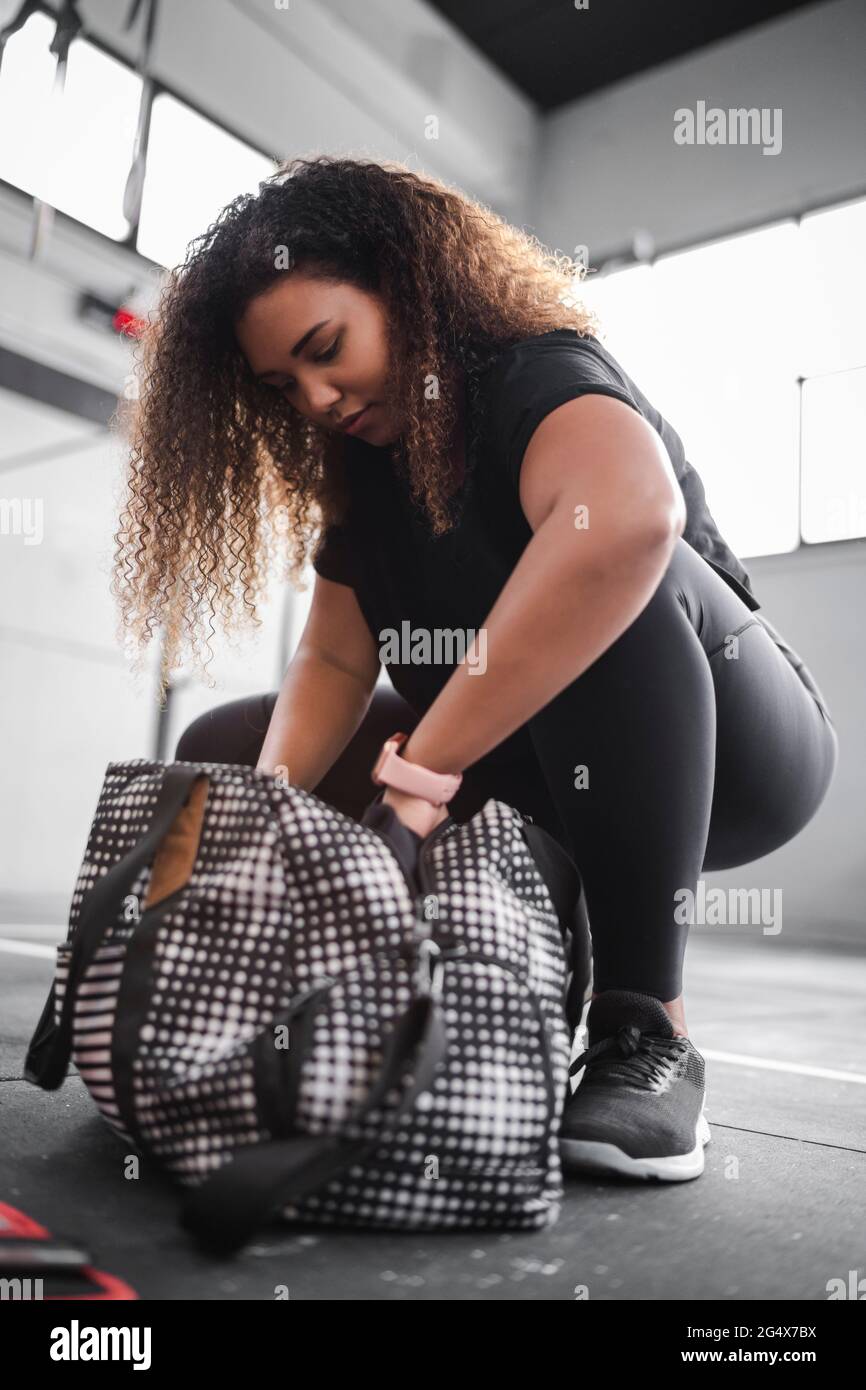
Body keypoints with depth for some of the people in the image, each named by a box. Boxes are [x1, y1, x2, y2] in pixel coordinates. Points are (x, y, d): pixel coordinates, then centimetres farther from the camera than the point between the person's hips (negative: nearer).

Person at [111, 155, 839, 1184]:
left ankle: (647, 1034, -25)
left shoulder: (537, 371, -21)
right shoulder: (365, 467, 3)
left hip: (738, 754, -6)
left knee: (614, 580, -38)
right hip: (548, 778, 7)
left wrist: (419, 775, -42)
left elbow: (632, 517, -44)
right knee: (222, 754, 2)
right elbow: (336, 659, -3)